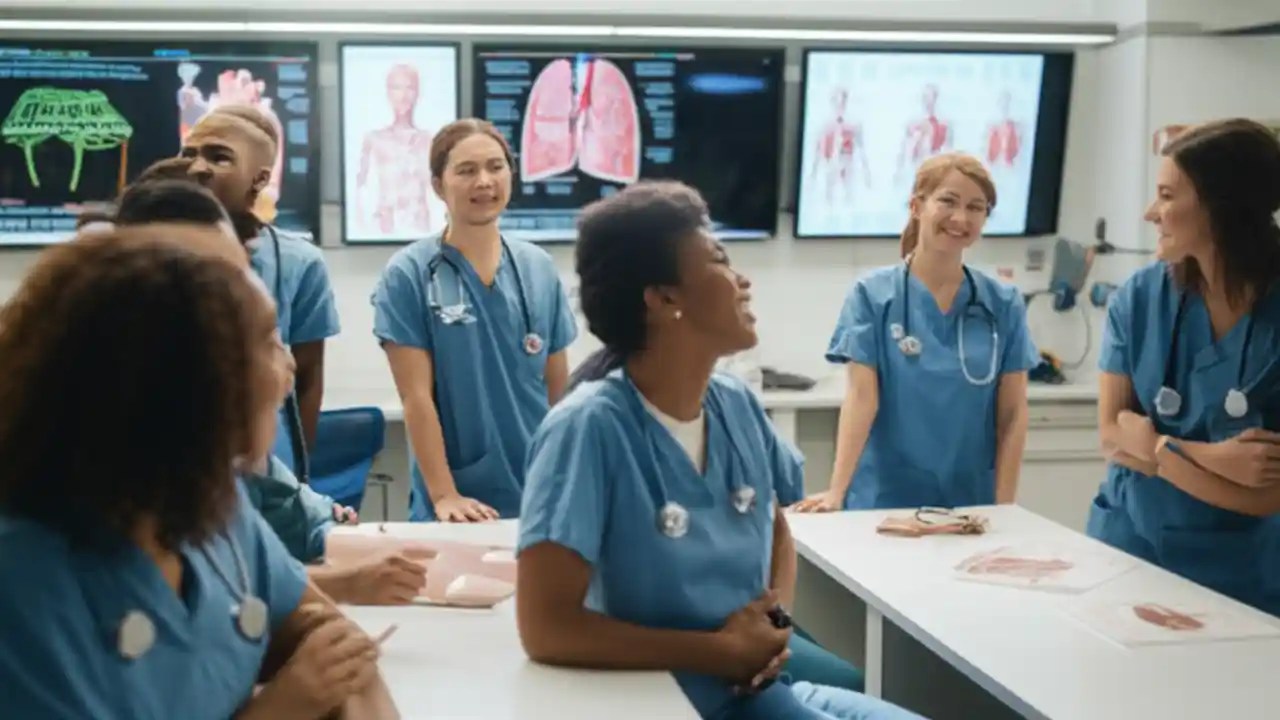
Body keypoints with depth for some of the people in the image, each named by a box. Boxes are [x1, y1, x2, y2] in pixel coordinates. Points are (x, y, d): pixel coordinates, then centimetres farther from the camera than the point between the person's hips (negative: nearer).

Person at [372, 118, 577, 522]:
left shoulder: (539, 269, 5)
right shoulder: (408, 274, -6)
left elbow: (559, 387, 10)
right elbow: (416, 396, -9)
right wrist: (444, 495, -13)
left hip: (539, 494, 3)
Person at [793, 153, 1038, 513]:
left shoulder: (1003, 304, 1)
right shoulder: (872, 295, -6)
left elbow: (1012, 414, 1)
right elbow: (861, 398, -13)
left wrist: (1003, 507, -5)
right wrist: (836, 492, -23)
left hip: (971, 505, 3)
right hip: (885, 501, -2)